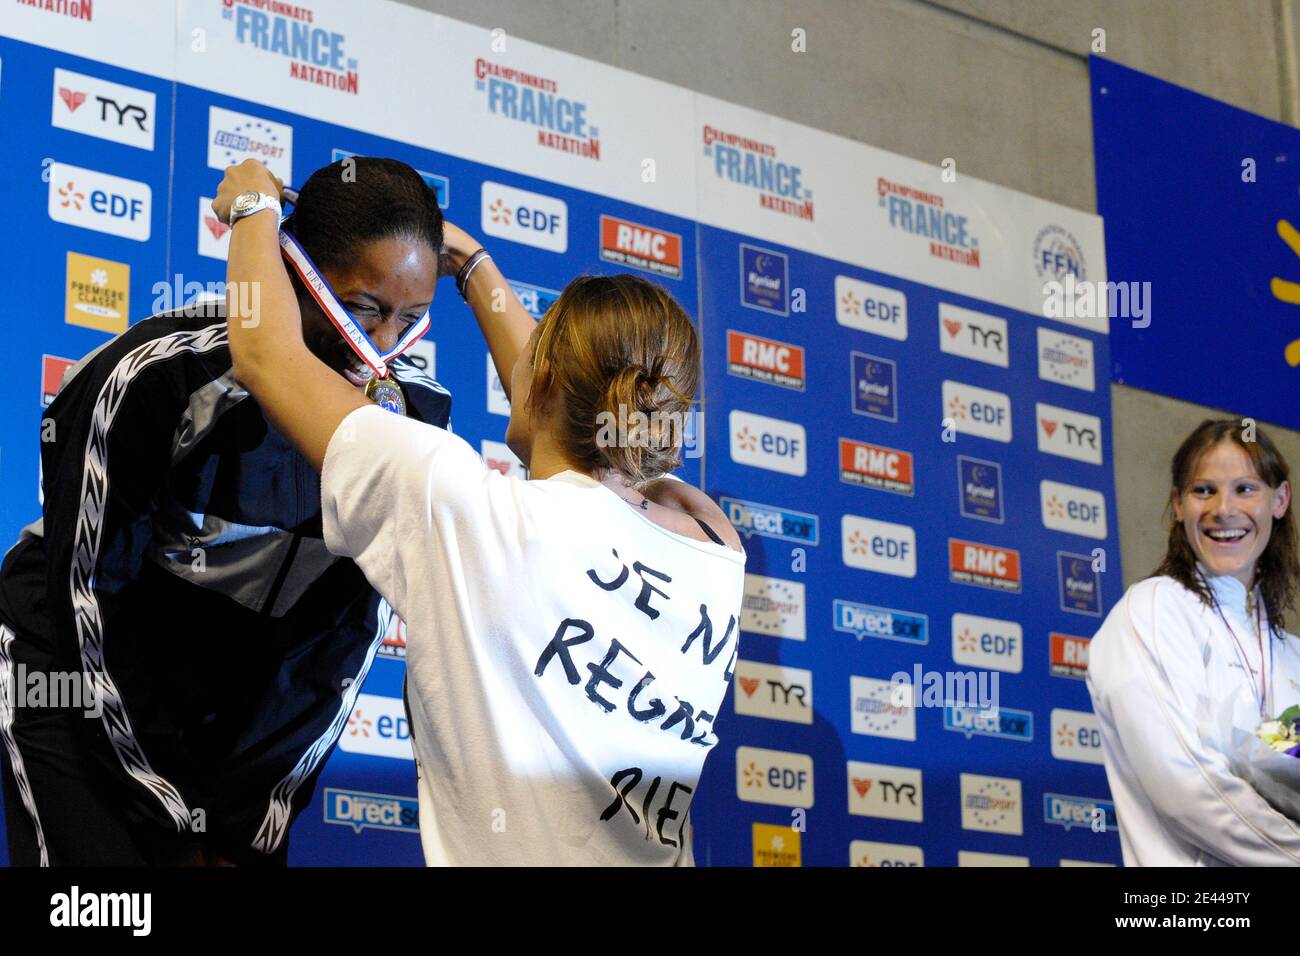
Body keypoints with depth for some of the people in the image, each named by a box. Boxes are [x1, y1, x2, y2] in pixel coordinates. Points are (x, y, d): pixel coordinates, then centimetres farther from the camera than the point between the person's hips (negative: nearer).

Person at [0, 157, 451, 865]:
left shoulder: (416, 409, -13)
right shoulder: (156, 374, -25)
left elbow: (354, 622, -5)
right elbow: (87, 594, -17)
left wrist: (247, 830, -6)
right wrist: (173, 825, -13)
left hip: (243, 691, 4)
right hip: (80, 669, -4)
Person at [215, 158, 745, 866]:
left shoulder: (468, 511, -15)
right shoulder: (715, 547, -1)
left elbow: (264, 351, -3)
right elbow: (562, 408, 20)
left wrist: (252, 207, 15)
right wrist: (472, 264, 30)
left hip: (507, 856, -5)